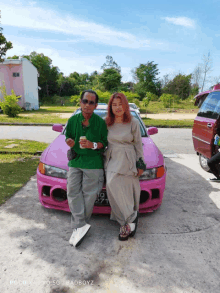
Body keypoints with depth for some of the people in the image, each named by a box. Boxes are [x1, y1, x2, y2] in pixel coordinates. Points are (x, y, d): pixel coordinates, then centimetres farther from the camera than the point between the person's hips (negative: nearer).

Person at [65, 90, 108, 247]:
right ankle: (81, 226, 7)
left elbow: (105, 143, -1)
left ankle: (78, 226, 18)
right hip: (75, 161, 4)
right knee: (73, 192, -2)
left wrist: (93, 145, -19)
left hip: (93, 163, -4)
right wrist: (70, 142, -9)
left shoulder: (100, 122, -4)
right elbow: (68, 137, 14)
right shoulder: (73, 120, 5)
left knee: (88, 194, 2)